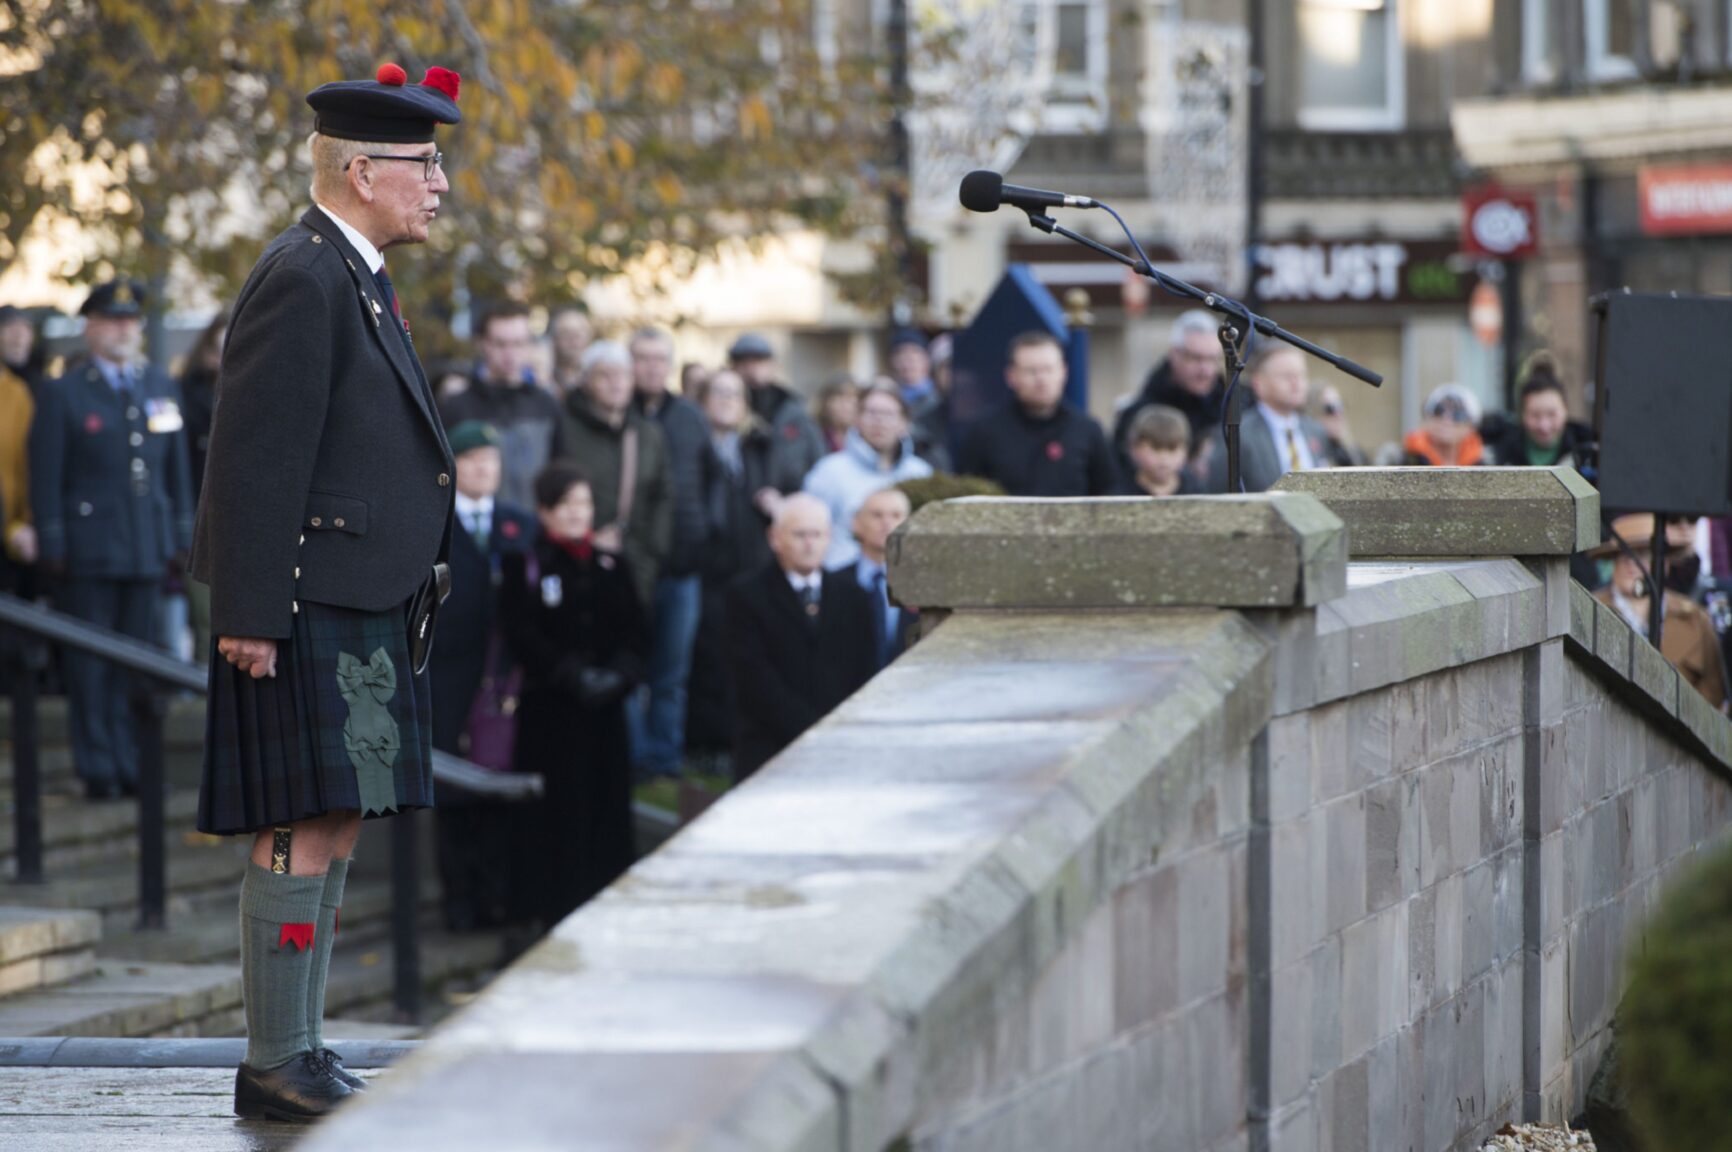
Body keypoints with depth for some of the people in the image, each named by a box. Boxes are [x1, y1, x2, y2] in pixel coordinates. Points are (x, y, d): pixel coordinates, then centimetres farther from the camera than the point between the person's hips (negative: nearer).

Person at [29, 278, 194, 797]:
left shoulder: (162, 388, 15)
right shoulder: (62, 394, 1)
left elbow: (177, 469, 17)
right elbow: (46, 477, -1)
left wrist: (182, 538, 11)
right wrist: (53, 547, -7)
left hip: (147, 551, 4)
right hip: (88, 553, -4)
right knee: (90, 665, -2)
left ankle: (132, 768, 9)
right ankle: (98, 769, 2)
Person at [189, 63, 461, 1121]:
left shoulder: (359, 281, 18)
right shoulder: (303, 281, -14)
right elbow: (255, 463, -18)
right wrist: (250, 617, -21)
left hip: (363, 614, 10)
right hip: (310, 610, -10)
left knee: (336, 834, 12)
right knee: (306, 831, -9)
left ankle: (303, 1052, 17)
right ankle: (276, 1068, -6)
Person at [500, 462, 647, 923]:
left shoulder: (613, 565, 12)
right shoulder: (523, 565, 0)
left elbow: (637, 633, 9)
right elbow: (522, 635, -7)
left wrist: (619, 672, -10)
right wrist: (572, 675, -16)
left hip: (606, 710, 4)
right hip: (548, 710, -4)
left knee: (609, 811, 2)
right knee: (558, 816, -5)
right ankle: (556, 911, 1)